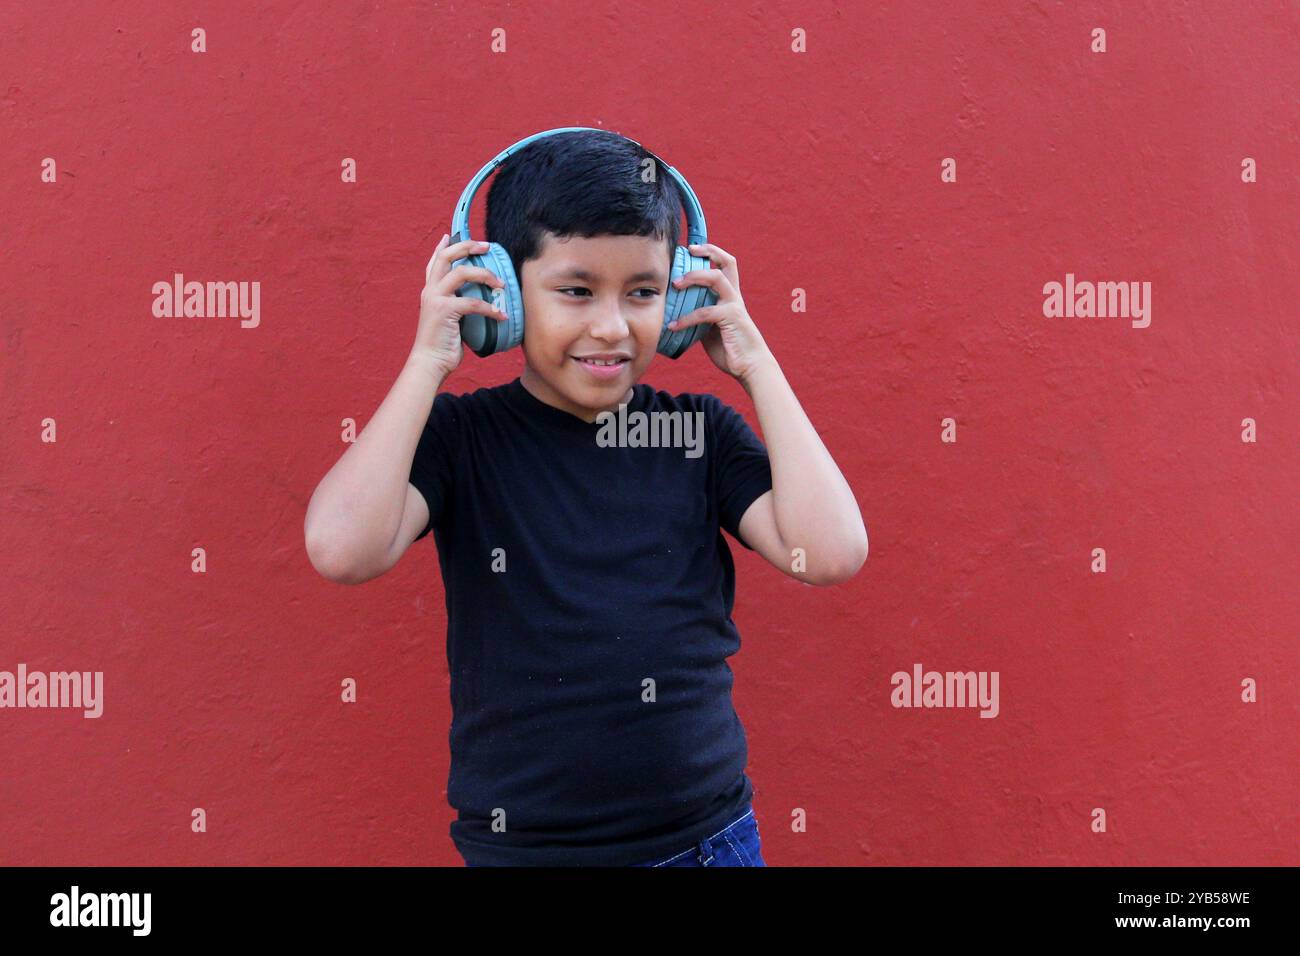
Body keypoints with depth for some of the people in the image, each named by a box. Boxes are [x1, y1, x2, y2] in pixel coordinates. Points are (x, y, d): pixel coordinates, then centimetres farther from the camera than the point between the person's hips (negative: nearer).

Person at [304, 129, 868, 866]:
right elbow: (343, 549, -25)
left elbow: (833, 551, -15)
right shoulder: (460, 435, -8)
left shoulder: (700, 431, -3)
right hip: (520, 844, -1)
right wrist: (428, 362, -19)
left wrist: (754, 360, -11)